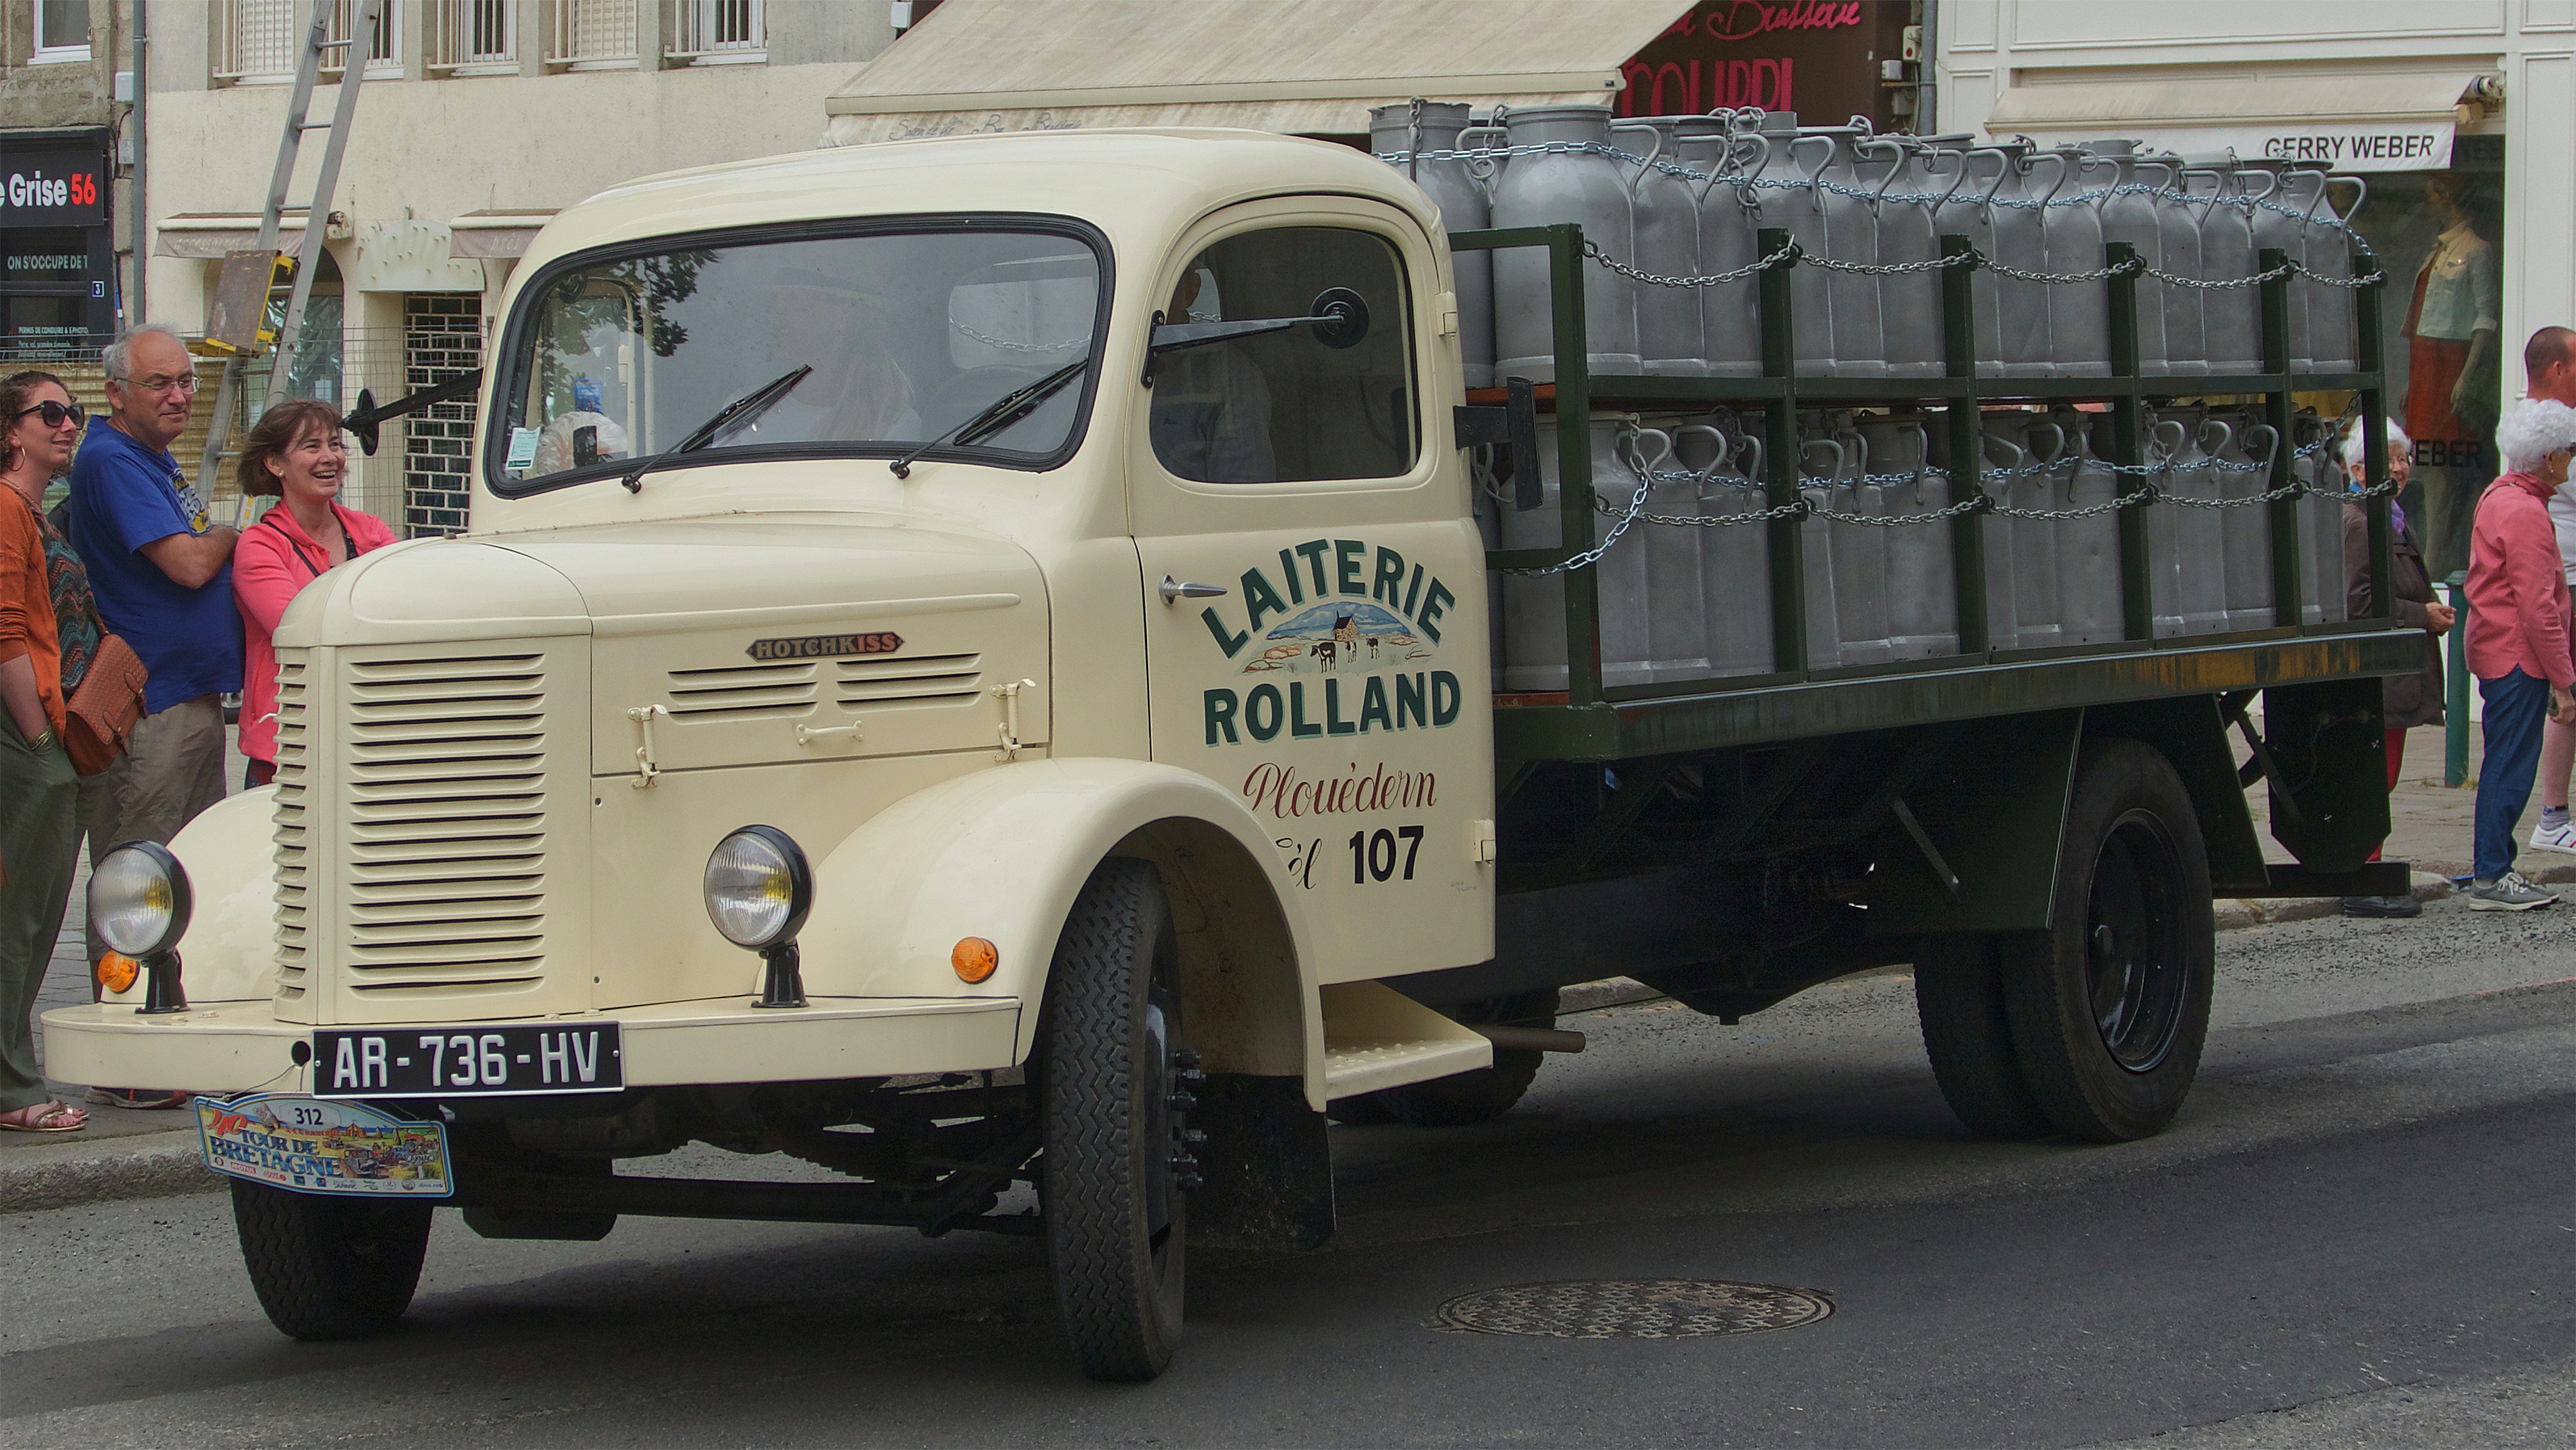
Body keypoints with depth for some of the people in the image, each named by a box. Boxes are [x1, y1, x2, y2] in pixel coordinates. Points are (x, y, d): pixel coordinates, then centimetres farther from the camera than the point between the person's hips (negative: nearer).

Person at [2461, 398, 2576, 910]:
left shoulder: (2499, 497, 14)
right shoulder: (2525, 512, -18)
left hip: (2497, 652, 10)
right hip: (2520, 658, -10)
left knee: (2507, 766, 14)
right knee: (2511, 769, -6)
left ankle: (2496, 870, 18)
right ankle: (2492, 878, -3)